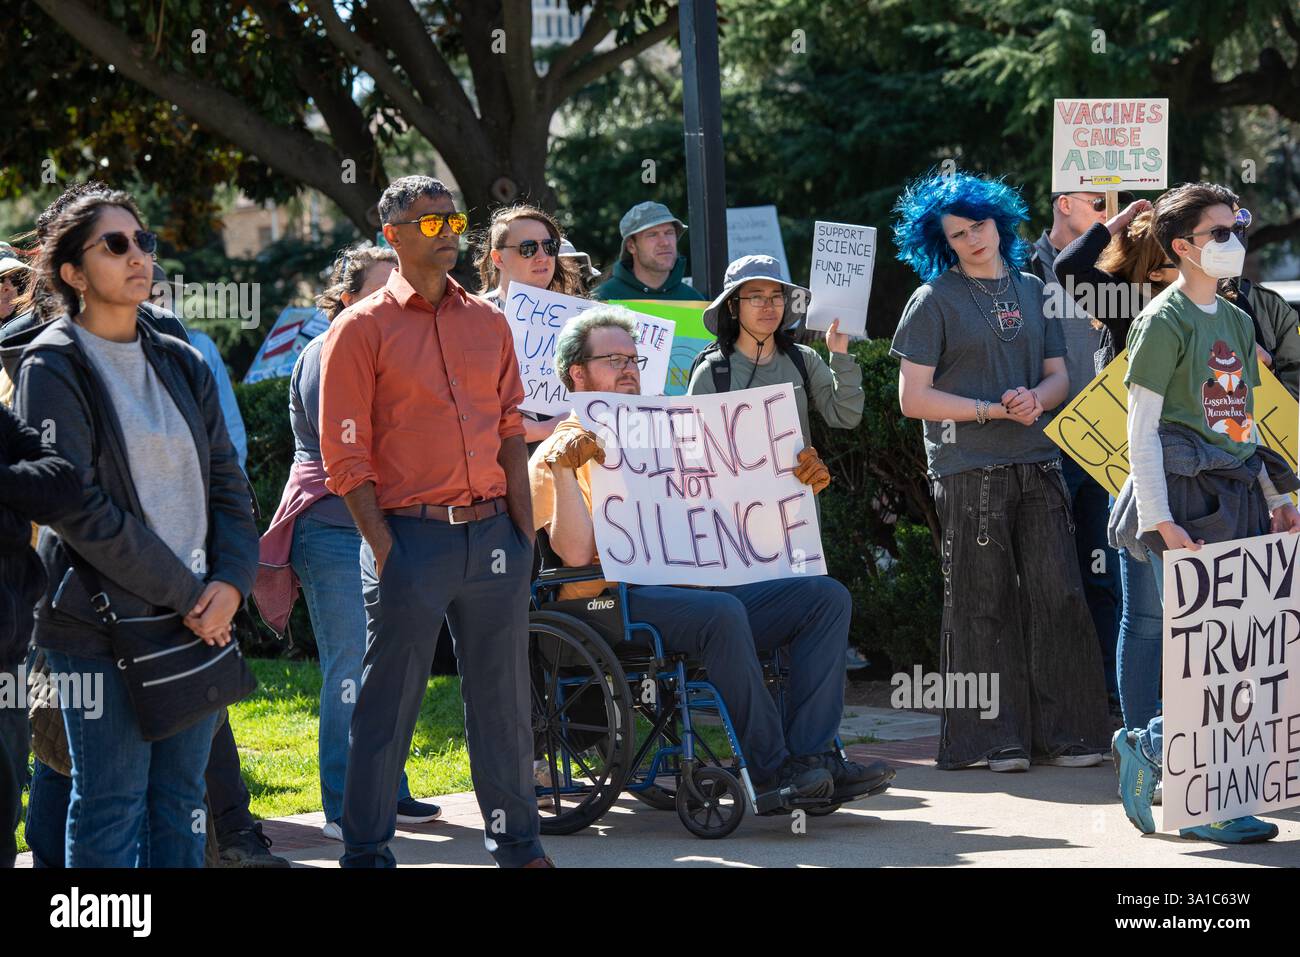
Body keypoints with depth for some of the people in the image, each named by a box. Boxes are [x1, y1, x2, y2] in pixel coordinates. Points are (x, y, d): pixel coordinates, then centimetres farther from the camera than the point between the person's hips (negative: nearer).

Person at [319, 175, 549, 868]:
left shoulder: (487, 323, 13)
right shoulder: (361, 329, -2)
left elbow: (509, 432, 15)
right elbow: (345, 455, -5)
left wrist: (523, 530, 5)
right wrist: (383, 548, -11)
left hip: (491, 532, 4)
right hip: (410, 535, -4)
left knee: (502, 695, 10)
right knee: (389, 701, 0)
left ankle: (517, 843, 20)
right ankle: (366, 853, 8)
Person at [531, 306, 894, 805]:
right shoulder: (558, 453, 6)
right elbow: (575, 552, -10)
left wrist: (796, 484, 10)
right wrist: (563, 471, -21)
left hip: (698, 586, 7)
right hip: (620, 600, -7)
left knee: (827, 596, -11)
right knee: (722, 611, -37)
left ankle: (811, 756, -24)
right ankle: (770, 766, -28)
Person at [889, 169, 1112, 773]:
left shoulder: (1031, 291, 14)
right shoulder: (935, 300, 0)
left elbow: (1058, 376, 15)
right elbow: (913, 398, -5)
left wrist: (1034, 399, -8)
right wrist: (992, 411, -11)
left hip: (1037, 464, 4)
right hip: (969, 468, -4)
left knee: (1058, 594, -1)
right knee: (985, 603, -1)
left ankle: (1063, 732, 6)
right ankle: (994, 739, 5)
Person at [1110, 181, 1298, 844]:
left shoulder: (1236, 322, 18)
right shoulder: (1165, 321, -6)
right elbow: (1141, 429, -10)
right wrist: (1160, 519, -16)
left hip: (1237, 502, 8)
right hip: (1186, 499, -8)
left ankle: (1147, 749, 18)